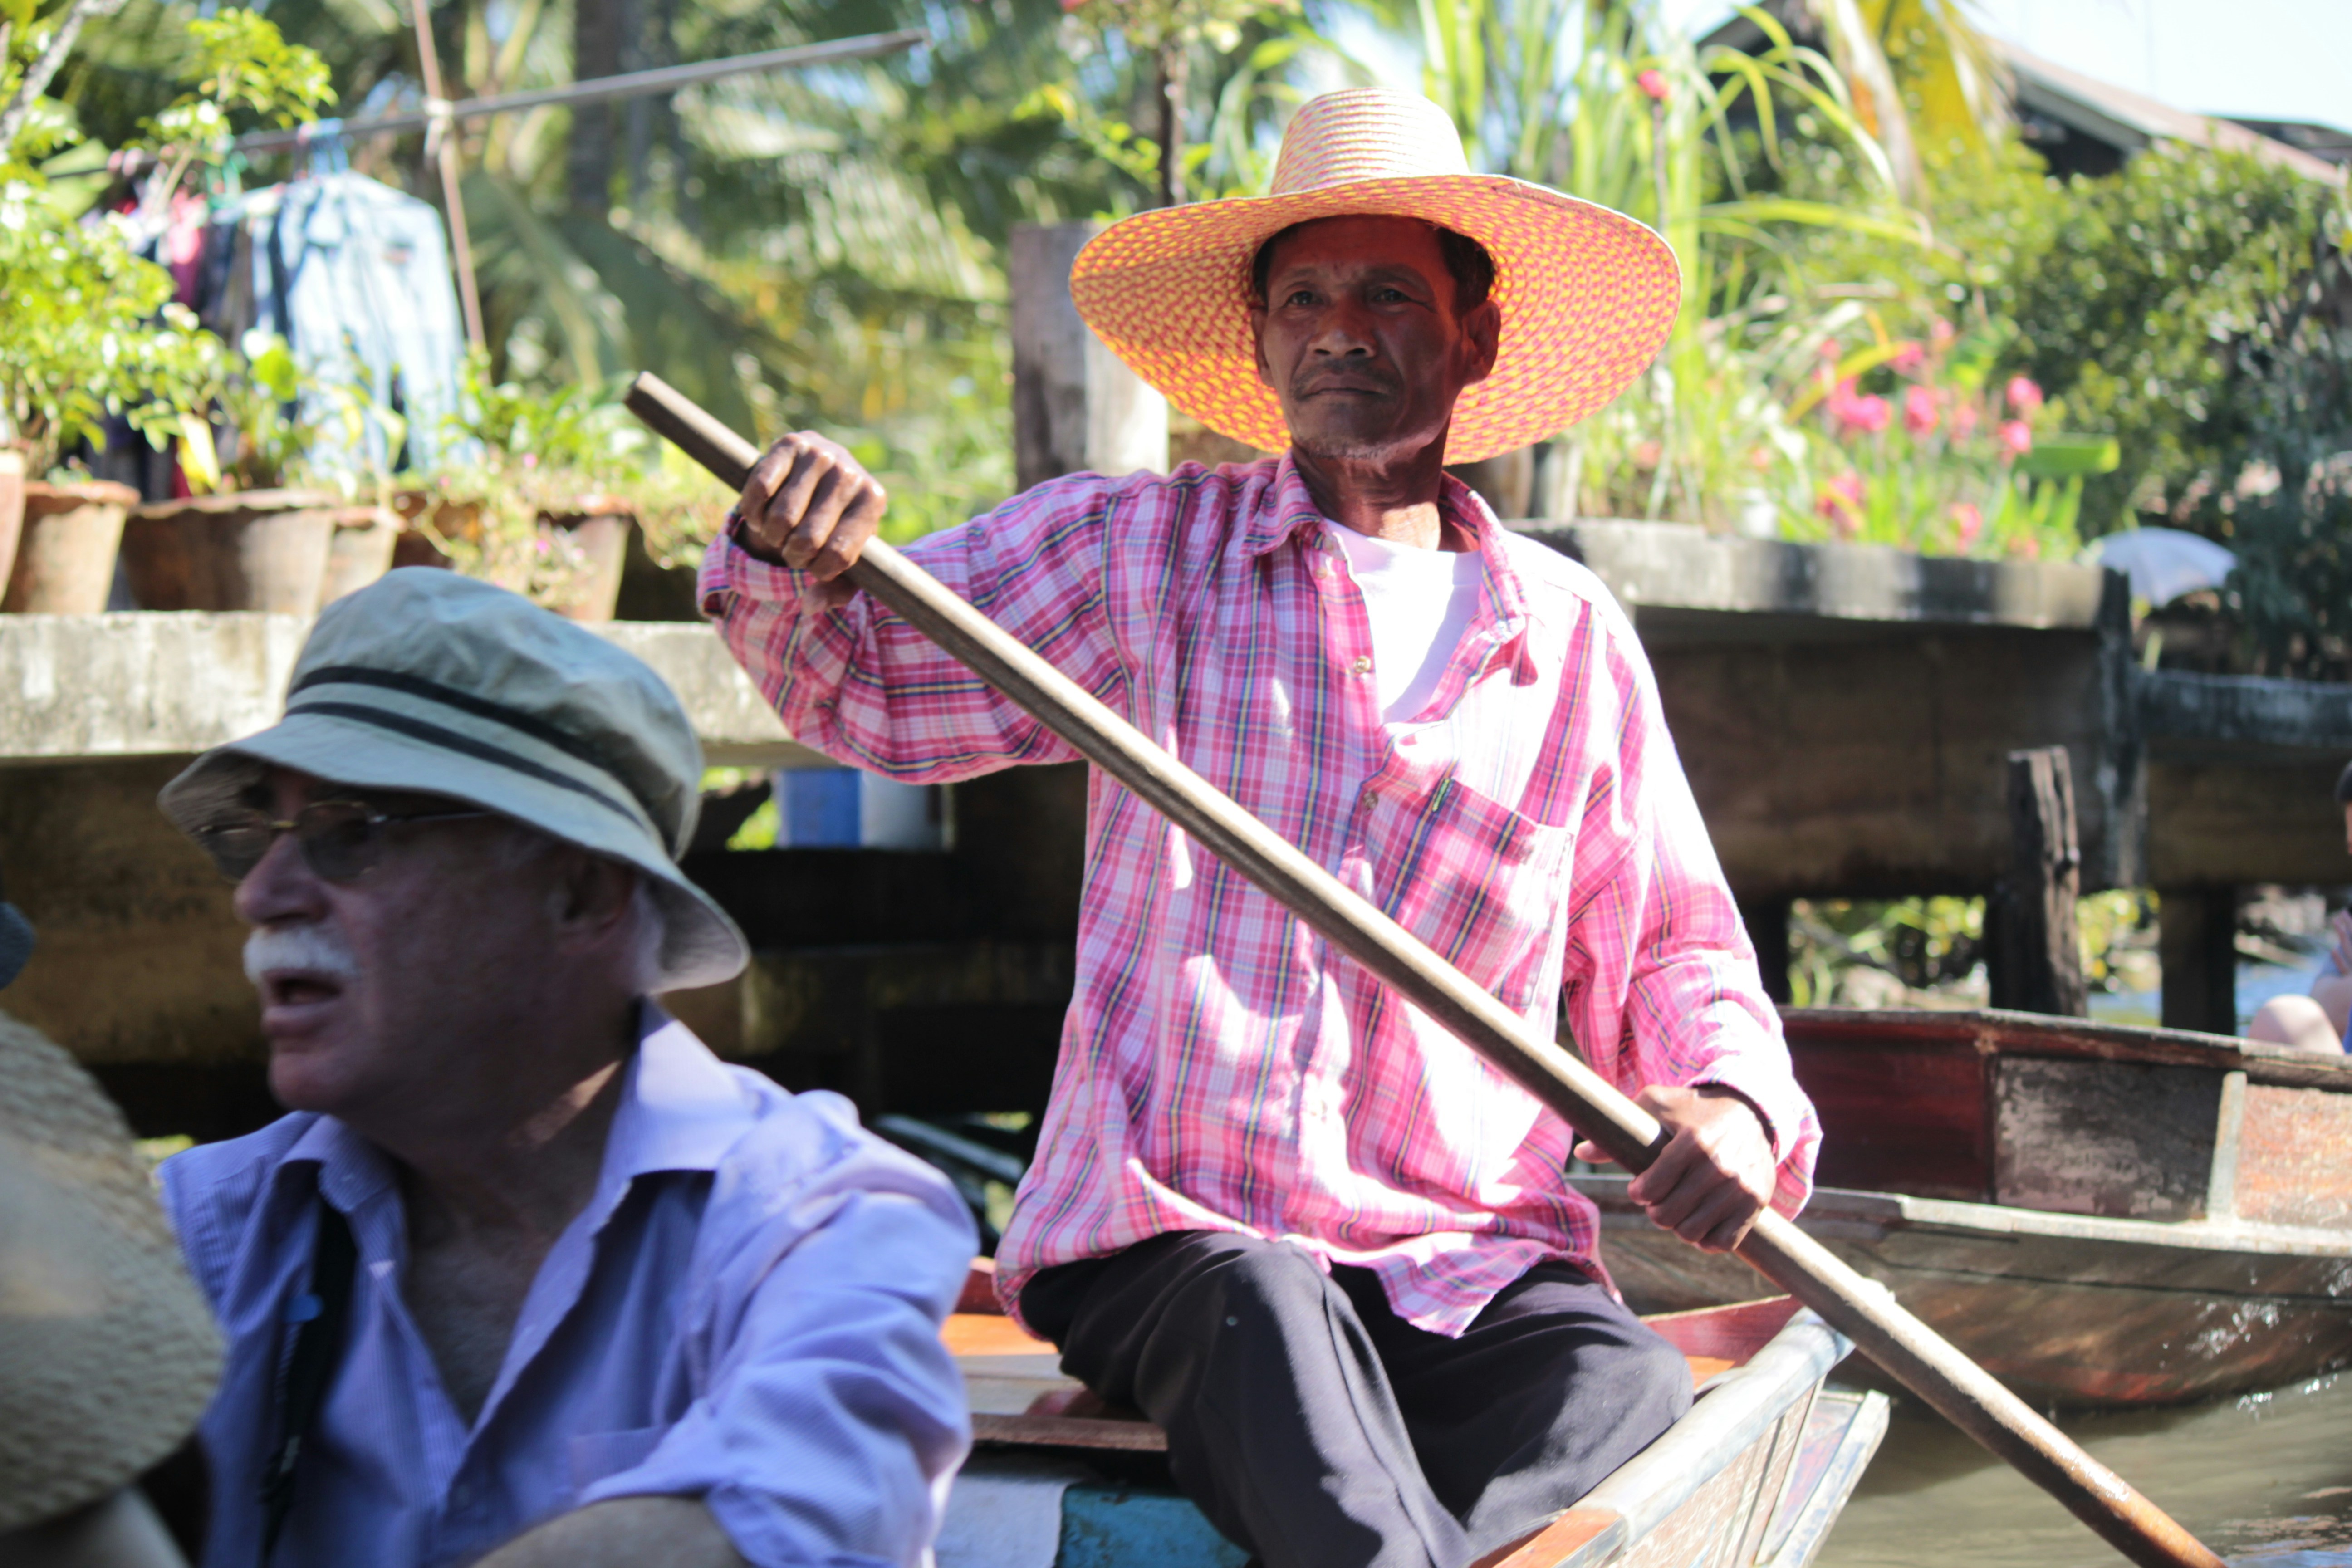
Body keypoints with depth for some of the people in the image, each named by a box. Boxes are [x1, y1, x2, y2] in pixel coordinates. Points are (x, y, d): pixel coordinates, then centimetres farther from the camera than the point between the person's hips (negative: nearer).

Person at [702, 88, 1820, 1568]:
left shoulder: (1574, 636, 13)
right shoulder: (1141, 552, 10)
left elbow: (1673, 950, 18)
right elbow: (869, 679, 8)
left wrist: (1735, 1106, -4)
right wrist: (795, 555, -15)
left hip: (1473, 1254, 2)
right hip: (1161, 1238, -2)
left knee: (1631, 1388, -31)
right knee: (1268, 1306, -37)